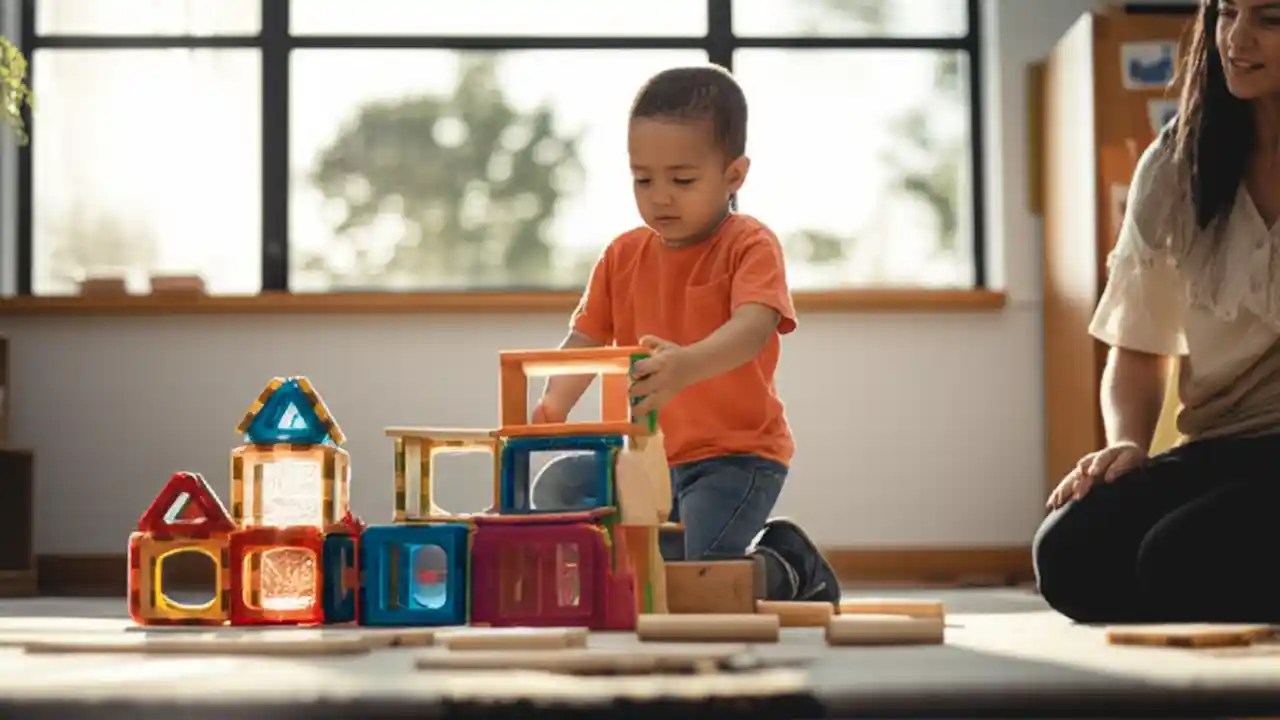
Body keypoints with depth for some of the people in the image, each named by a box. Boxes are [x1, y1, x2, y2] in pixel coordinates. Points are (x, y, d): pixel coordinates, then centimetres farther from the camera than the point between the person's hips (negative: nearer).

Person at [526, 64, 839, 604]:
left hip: (737, 454, -6)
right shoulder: (623, 255, 7)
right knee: (557, 487, -8)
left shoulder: (751, 246, -11)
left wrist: (687, 365, -51)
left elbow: (753, 328, -29)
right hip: (649, 455, 6)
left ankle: (790, 567, 8)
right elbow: (585, 341, 5)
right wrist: (554, 405, -17)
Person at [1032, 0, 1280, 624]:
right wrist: (1126, 443, -4)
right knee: (1072, 549, -24)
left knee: (1179, 560, -31)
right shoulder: (1174, 165, 10)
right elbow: (1137, 350, 15)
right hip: (1219, 449, 4)